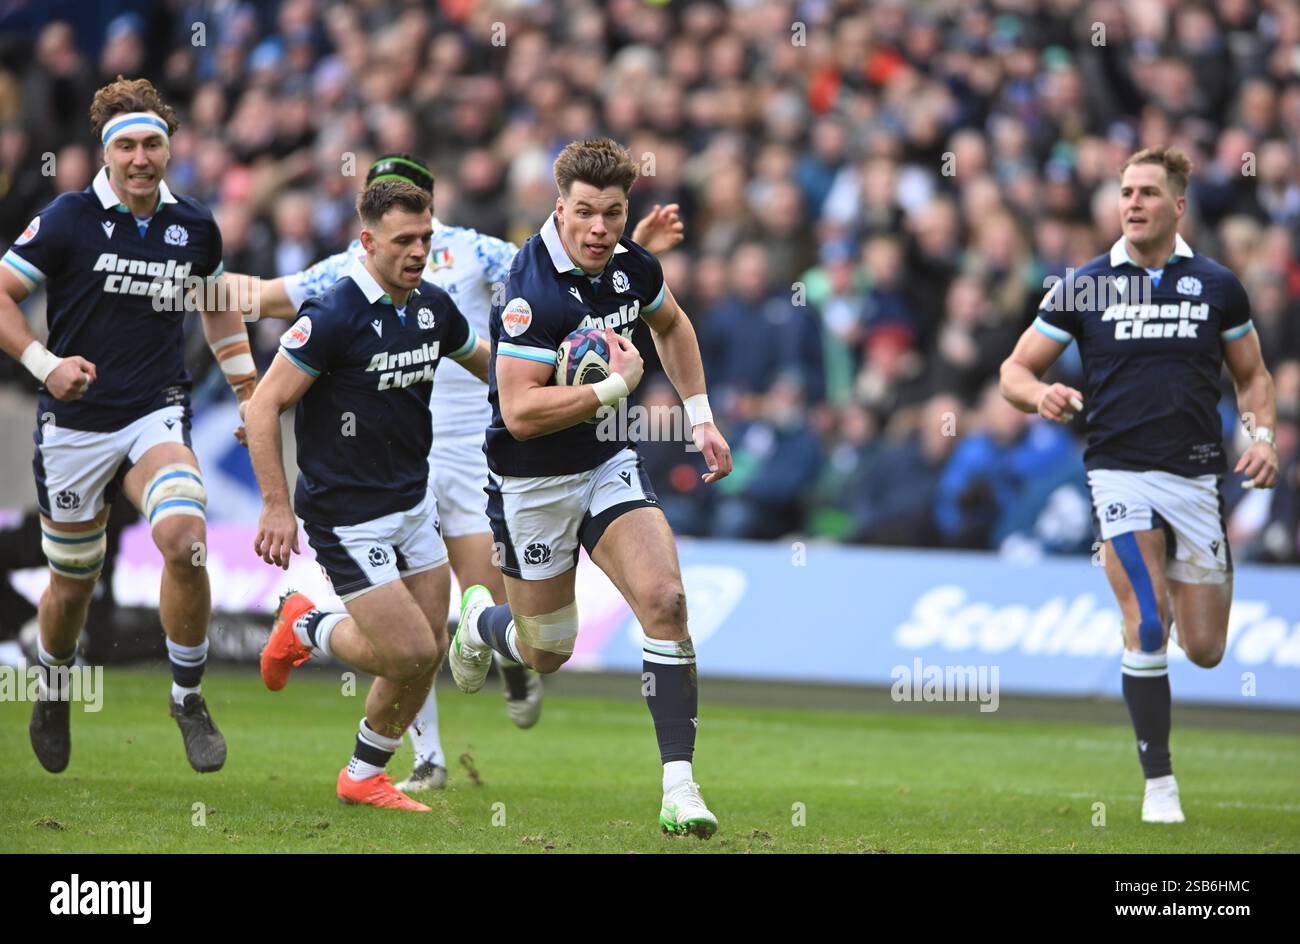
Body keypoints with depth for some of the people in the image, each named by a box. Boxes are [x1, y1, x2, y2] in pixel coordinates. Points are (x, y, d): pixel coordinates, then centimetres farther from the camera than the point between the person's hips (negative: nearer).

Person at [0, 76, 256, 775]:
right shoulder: (69, 220, -8)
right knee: (72, 585, 8)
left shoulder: (195, 226, 3)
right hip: (76, 423, -1)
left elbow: (215, 299, 23)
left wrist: (245, 379, 20)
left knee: (183, 537, -26)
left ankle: (189, 697, -10)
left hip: (158, 415, 1)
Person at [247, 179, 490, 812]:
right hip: (347, 516, -7)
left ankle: (364, 777, 26)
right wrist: (277, 506, -21)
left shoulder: (434, 307, 2)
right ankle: (307, 629, 17)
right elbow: (264, 406, -18)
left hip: (414, 503, 7)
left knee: (430, 650, 8)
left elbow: (485, 362, 23)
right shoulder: (335, 316, -21)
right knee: (410, 652, -12)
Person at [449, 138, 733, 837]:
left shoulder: (631, 265, -5)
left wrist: (701, 418, 13)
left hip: (608, 464, 5)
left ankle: (678, 788, -15)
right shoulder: (534, 291, -27)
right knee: (546, 653, 10)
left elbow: (671, 325, 18)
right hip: (533, 482, -5)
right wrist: (616, 385, -31)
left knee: (665, 599, -16)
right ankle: (480, 622, 48)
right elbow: (520, 412, -30)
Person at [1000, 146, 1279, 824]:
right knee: (1146, 624, -19)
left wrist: (1263, 435, -2)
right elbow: (1015, 369, 5)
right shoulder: (1084, 287, 1)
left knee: (1205, 649, 4)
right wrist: (1041, 395, -18)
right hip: (1121, 474, -2)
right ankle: (1158, 780, -7)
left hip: (1196, 477, 2)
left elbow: (1252, 374, 17)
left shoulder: (1217, 285, 5)